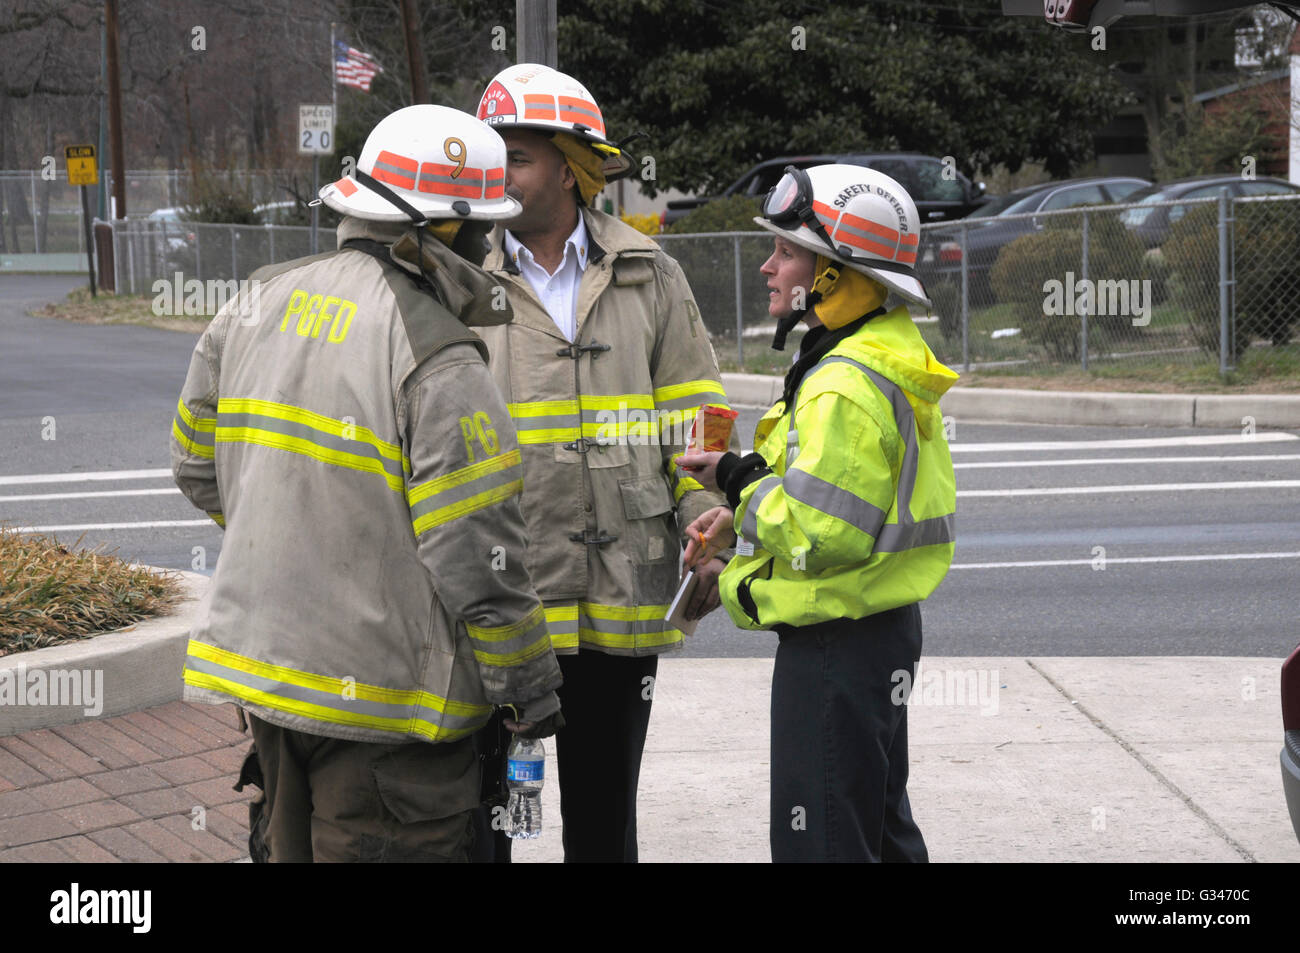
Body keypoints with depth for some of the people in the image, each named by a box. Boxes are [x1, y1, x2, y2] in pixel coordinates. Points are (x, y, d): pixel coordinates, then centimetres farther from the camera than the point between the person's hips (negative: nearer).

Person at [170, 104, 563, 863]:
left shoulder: (263, 303, 3)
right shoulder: (439, 362, -19)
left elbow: (198, 465, 14)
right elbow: (476, 562, -19)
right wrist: (533, 689, -6)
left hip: (257, 655, 8)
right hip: (384, 700, -7)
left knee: (298, 845, 21)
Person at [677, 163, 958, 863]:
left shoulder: (846, 388, -23)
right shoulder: (888, 364, 11)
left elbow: (823, 531, -28)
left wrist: (740, 482, -14)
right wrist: (744, 514, 9)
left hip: (838, 642, -11)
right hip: (885, 628, 11)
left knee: (823, 838, -3)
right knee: (880, 824, 21)